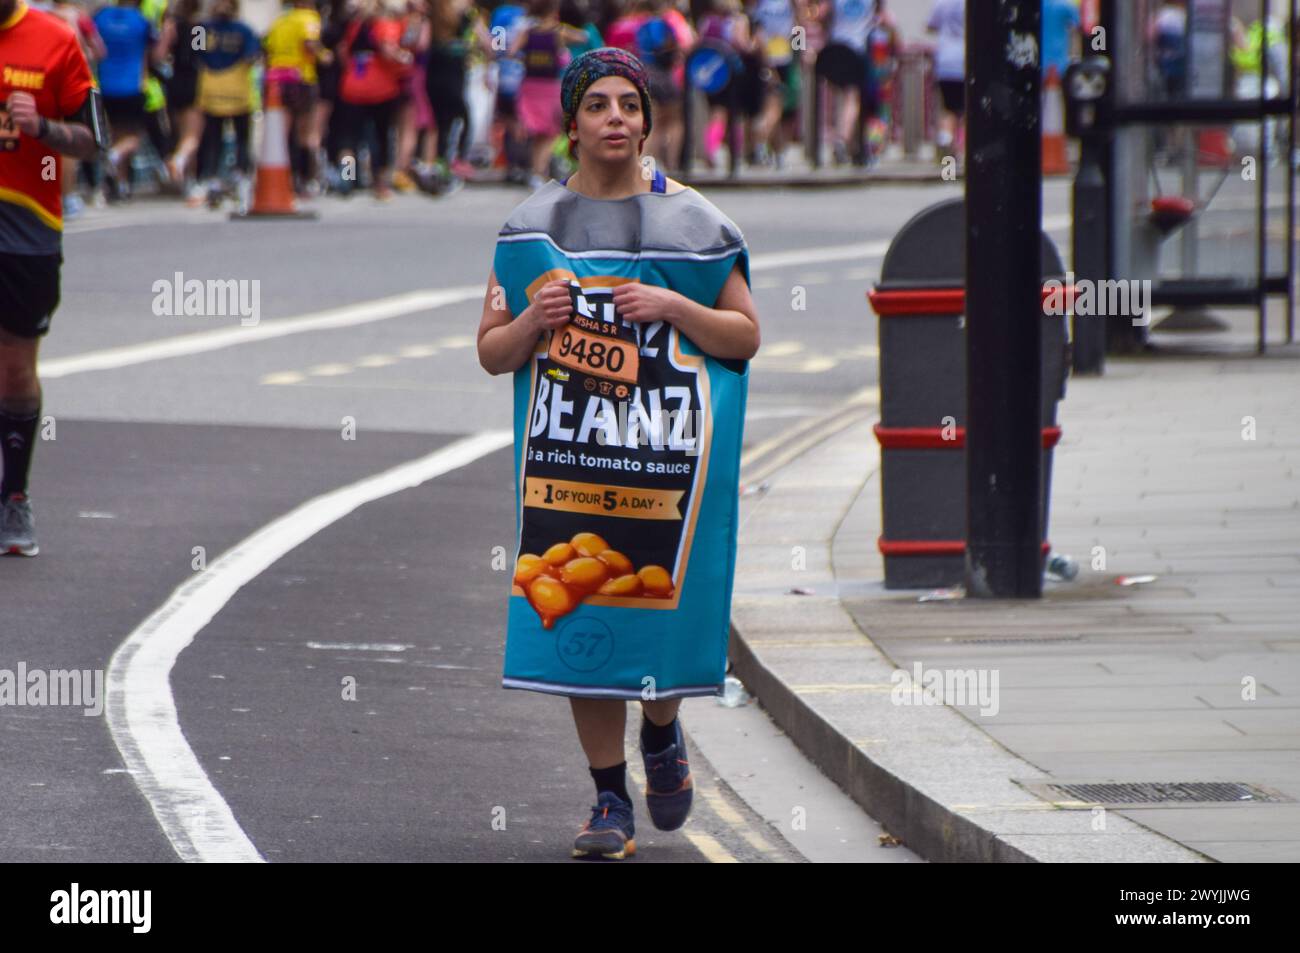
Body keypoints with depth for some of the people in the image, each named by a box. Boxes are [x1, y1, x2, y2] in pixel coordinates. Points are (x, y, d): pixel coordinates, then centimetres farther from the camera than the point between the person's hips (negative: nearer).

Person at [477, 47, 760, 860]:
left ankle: (663, 733, 29)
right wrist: (532, 324, -9)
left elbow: (747, 336, 7)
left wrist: (674, 308, -10)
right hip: (568, 446, 2)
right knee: (577, 608, -3)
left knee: (661, 600, -4)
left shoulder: (690, 222, 5)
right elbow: (491, 352, 12)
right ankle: (610, 799, 6)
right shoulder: (532, 227, 10)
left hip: (668, 440, -1)